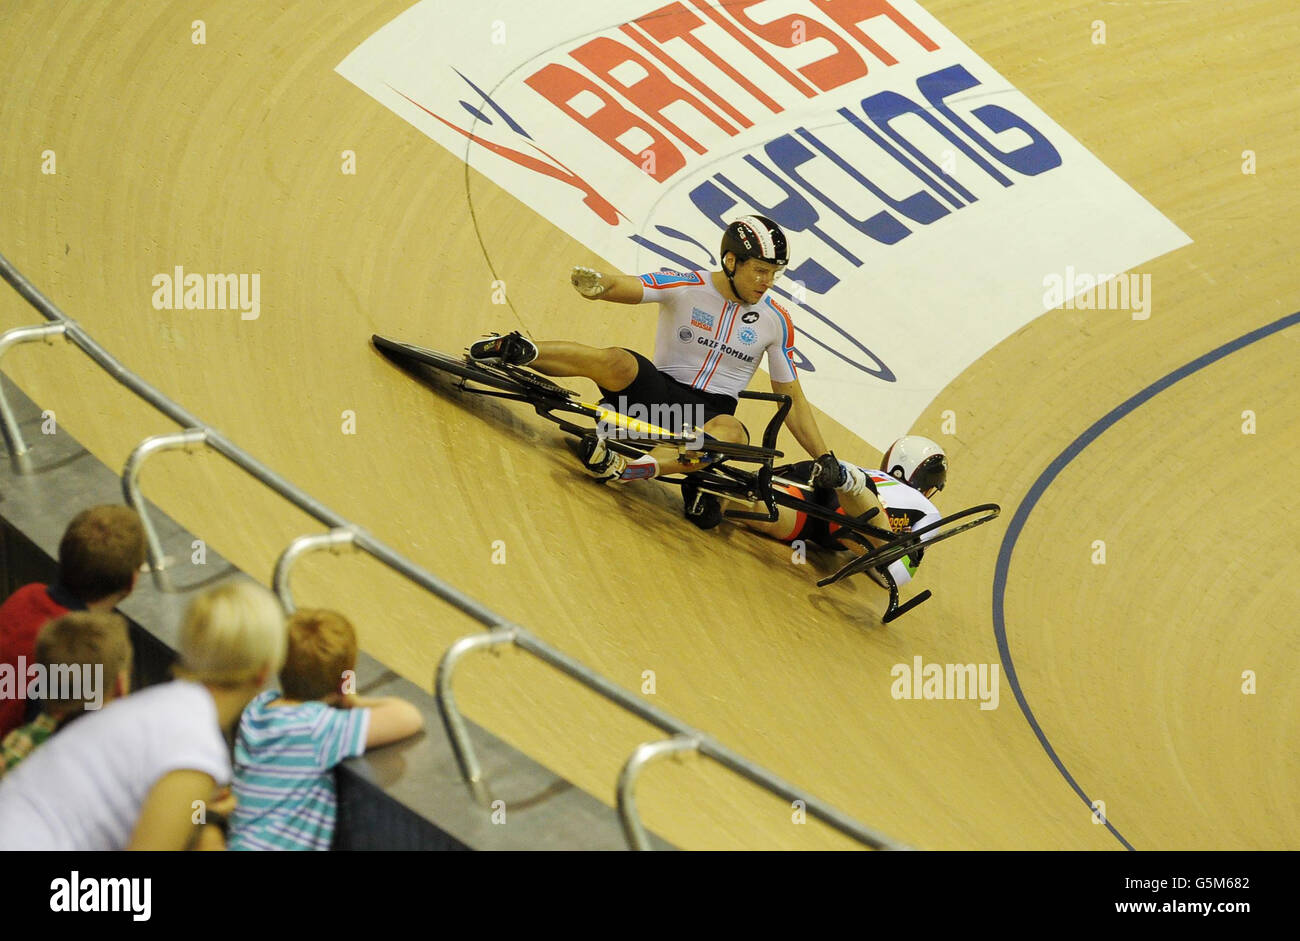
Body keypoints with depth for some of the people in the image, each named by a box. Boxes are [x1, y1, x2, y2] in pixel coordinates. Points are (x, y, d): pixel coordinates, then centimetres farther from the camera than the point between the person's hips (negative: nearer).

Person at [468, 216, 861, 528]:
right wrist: (596, 284, -46)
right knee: (618, 363, -35)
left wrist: (825, 459, 3)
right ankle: (514, 350, -22)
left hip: (713, 413, 1)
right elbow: (623, 287, -20)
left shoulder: (775, 321, 4)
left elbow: (792, 399, 11)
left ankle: (626, 467, -58)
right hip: (660, 390, -1)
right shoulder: (685, 287, -4)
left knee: (730, 432, -38)